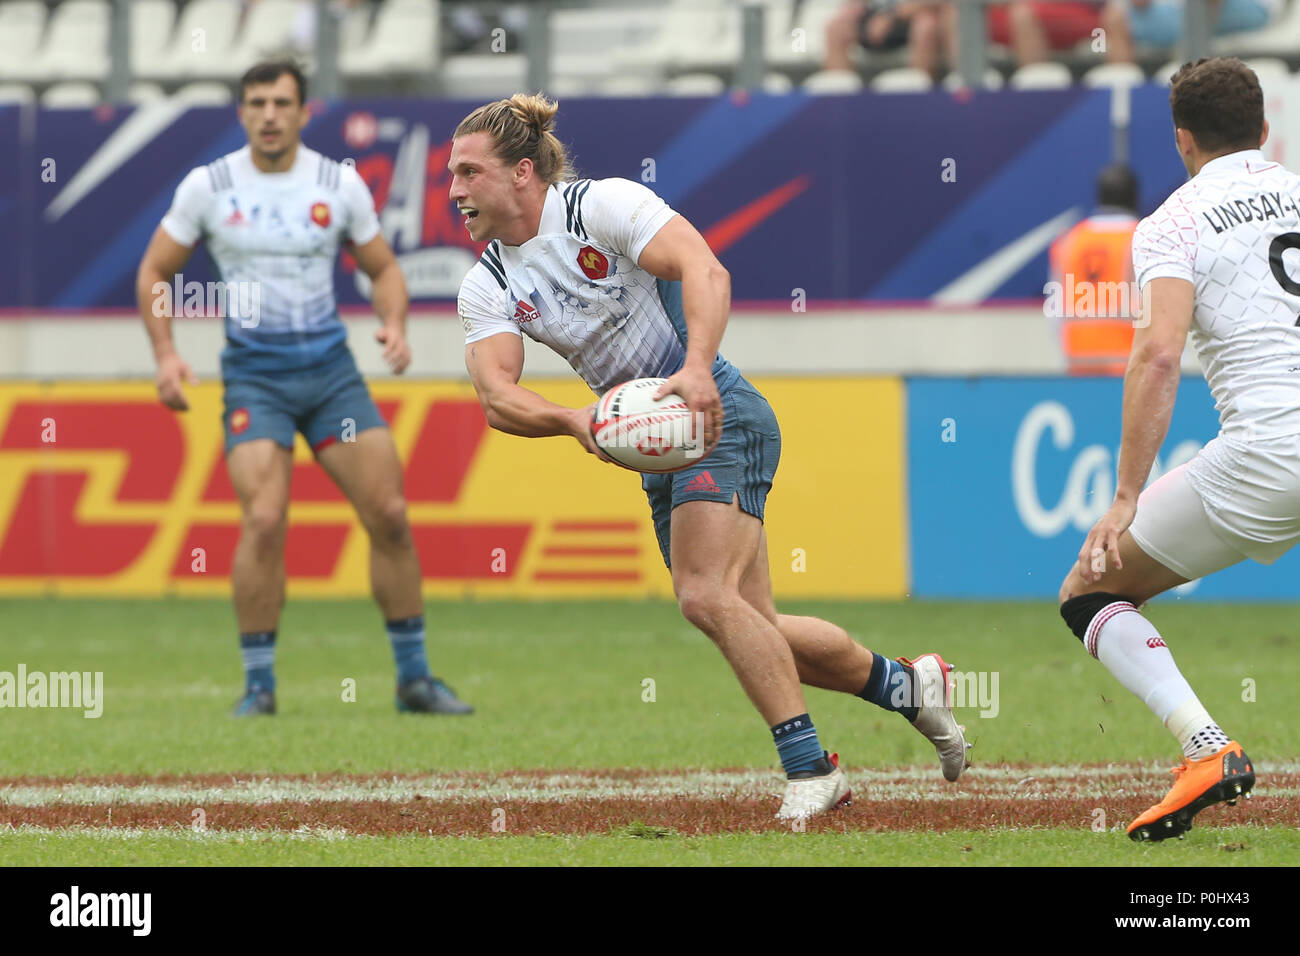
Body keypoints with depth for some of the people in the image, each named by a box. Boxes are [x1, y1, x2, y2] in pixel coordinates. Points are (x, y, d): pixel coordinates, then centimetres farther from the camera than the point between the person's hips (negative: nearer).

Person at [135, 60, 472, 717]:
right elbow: (155, 272, 7)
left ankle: (414, 679, 9)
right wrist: (165, 355, -5)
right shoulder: (208, 187, -2)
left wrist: (394, 326, -8)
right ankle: (258, 683, -6)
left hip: (330, 367, 2)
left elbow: (383, 268, 11)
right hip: (254, 374, -2)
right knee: (264, 520, -19)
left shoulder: (339, 184, 1)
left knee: (390, 514, -4)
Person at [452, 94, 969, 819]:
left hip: (716, 414, -7)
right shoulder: (487, 288, 4)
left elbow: (705, 270, -25)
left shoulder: (601, 204, -12)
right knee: (755, 629, 7)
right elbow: (497, 394, -11)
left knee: (706, 595, -24)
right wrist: (573, 421, -31)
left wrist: (695, 369, -42)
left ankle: (810, 766, -18)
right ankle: (907, 683, 28)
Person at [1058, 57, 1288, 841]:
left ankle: (1207, 748, -10)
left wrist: (1127, 498, -9)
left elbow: (1159, 355, -9)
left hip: (1266, 448, -4)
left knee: (1090, 594, 11)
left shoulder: (1174, 223, 4)